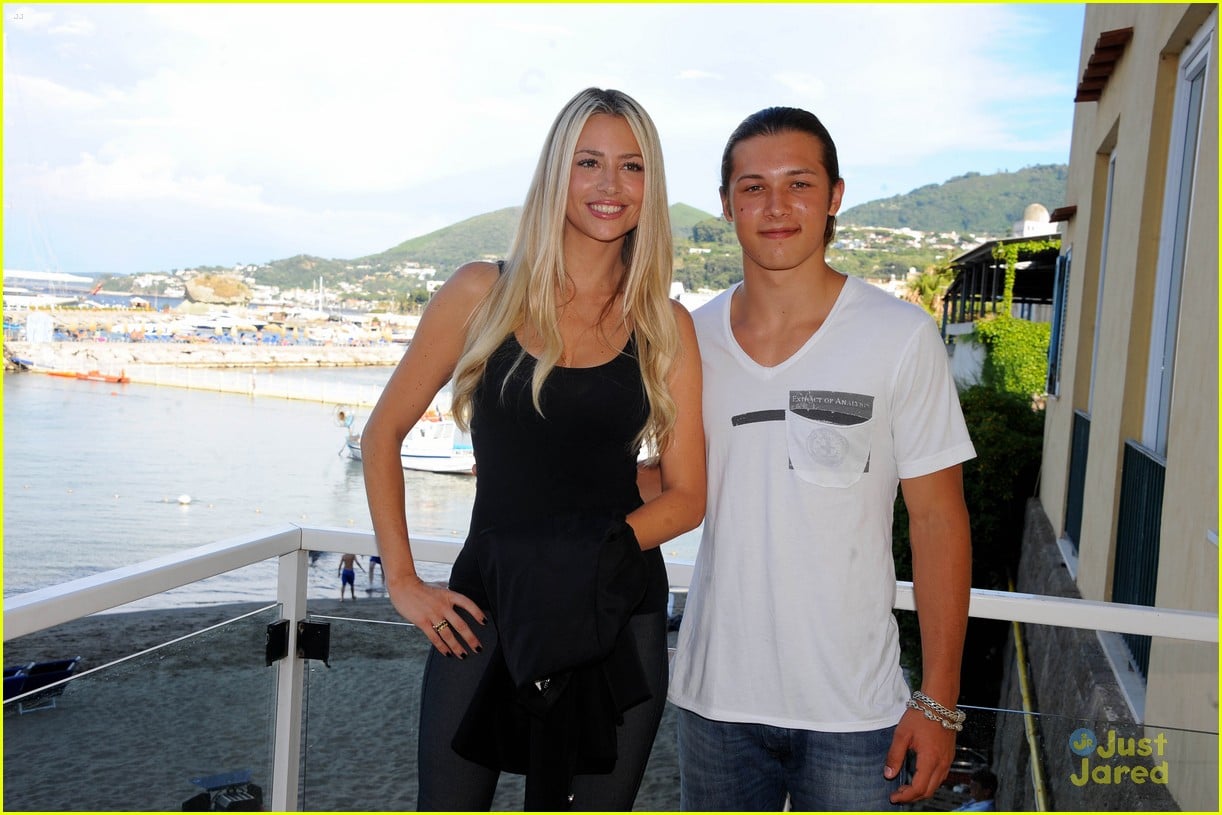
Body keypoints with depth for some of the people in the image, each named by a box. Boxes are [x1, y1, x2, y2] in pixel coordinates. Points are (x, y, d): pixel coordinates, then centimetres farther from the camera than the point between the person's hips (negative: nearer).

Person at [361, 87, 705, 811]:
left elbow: (687, 496, 1)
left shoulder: (667, 327, 1)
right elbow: (384, 433, 4)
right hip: (486, 609, -1)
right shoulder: (484, 294, -2)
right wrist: (402, 580, -1)